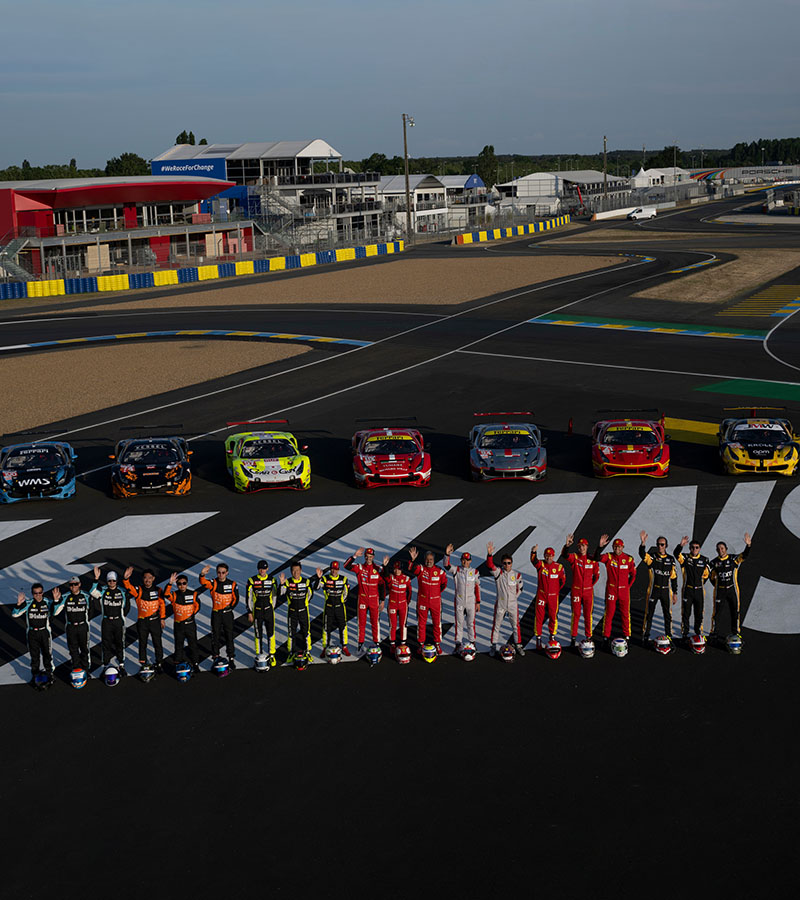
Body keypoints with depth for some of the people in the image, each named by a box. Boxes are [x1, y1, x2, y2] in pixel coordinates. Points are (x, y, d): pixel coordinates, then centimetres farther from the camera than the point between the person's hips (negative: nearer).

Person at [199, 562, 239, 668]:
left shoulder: (232, 584, -1)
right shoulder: (213, 583, -5)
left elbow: (236, 598, 6)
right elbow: (204, 583, -27)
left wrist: (231, 607, -5)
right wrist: (202, 575, -47)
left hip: (228, 614, 0)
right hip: (216, 614, 0)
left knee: (229, 636, 5)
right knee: (215, 636, 6)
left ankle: (231, 659, 13)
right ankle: (215, 658, 18)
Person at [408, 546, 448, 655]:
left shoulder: (440, 571, -3)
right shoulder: (420, 569, -6)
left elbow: (444, 584, 11)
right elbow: (411, 569, -26)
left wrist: (437, 592, 7)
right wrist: (412, 560, -42)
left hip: (435, 600, 0)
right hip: (422, 600, 0)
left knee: (437, 622, 6)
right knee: (421, 622, 8)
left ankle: (437, 643, 19)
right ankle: (421, 644, 20)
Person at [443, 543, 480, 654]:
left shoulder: (475, 572, 1)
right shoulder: (456, 570, -2)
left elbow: (477, 588, 4)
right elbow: (447, 565, -19)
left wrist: (478, 602, 3)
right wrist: (447, 554, -36)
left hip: (471, 602, 0)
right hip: (459, 601, 0)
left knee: (471, 623, 8)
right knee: (459, 623, 6)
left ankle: (472, 643, 21)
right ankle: (458, 644, 14)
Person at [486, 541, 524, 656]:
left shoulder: (517, 575, 0)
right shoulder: (498, 573, -7)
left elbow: (519, 588, 14)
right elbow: (490, 565, -25)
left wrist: (513, 597, 7)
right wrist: (489, 554, -40)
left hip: (513, 605, 1)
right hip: (500, 604, -1)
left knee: (516, 625, 7)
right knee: (496, 625, 6)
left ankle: (518, 646, 21)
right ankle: (495, 646, 18)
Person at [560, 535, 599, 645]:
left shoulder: (592, 559, 0)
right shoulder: (574, 557, -3)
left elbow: (596, 575, 10)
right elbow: (564, 555, -25)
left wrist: (590, 585, 6)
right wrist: (567, 545, -42)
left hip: (588, 591, 1)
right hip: (576, 590, -1)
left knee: (588, 615, 6)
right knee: (575, 614, 3)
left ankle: (588, 636, 16)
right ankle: (573, 637, 10)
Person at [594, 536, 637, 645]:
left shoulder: (629, 559, -1)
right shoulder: (608, 557, -4)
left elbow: (633, 575, 8)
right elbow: (597, 558, -22)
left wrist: (628, 586, 2)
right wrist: (600, 546, -35)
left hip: (624, 590, 1)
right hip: (611, 589, -1)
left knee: (625, 613, 7)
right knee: (609, 612, 0)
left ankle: (627, 635, 16)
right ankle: (606, 636, 5)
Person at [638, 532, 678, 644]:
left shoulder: (671, 559, 7)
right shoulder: (652, 556, -2)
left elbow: (674, 577, 10)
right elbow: (643, 555, -26)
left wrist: (675, 593, 8)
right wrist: (643, 543, -44)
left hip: (666, 590, 2)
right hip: (653, 590, -2)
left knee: (668, 615, 9)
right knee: (649, 613, 4)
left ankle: (669, 636, 21)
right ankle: (645, 635, 14)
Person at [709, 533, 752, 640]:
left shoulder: (733, 559, -1)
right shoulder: (714, 562, 2)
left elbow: (744, 555, -18)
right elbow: (712, 577, 14)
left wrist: (748, 545, -33)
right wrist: (717, 586, 6)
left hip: (732, 589, 0)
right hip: (719, 591, 0)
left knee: (735, 611, 8)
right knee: (717, 611, 0)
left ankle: (735, 632, 21)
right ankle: (713, 632, 11)